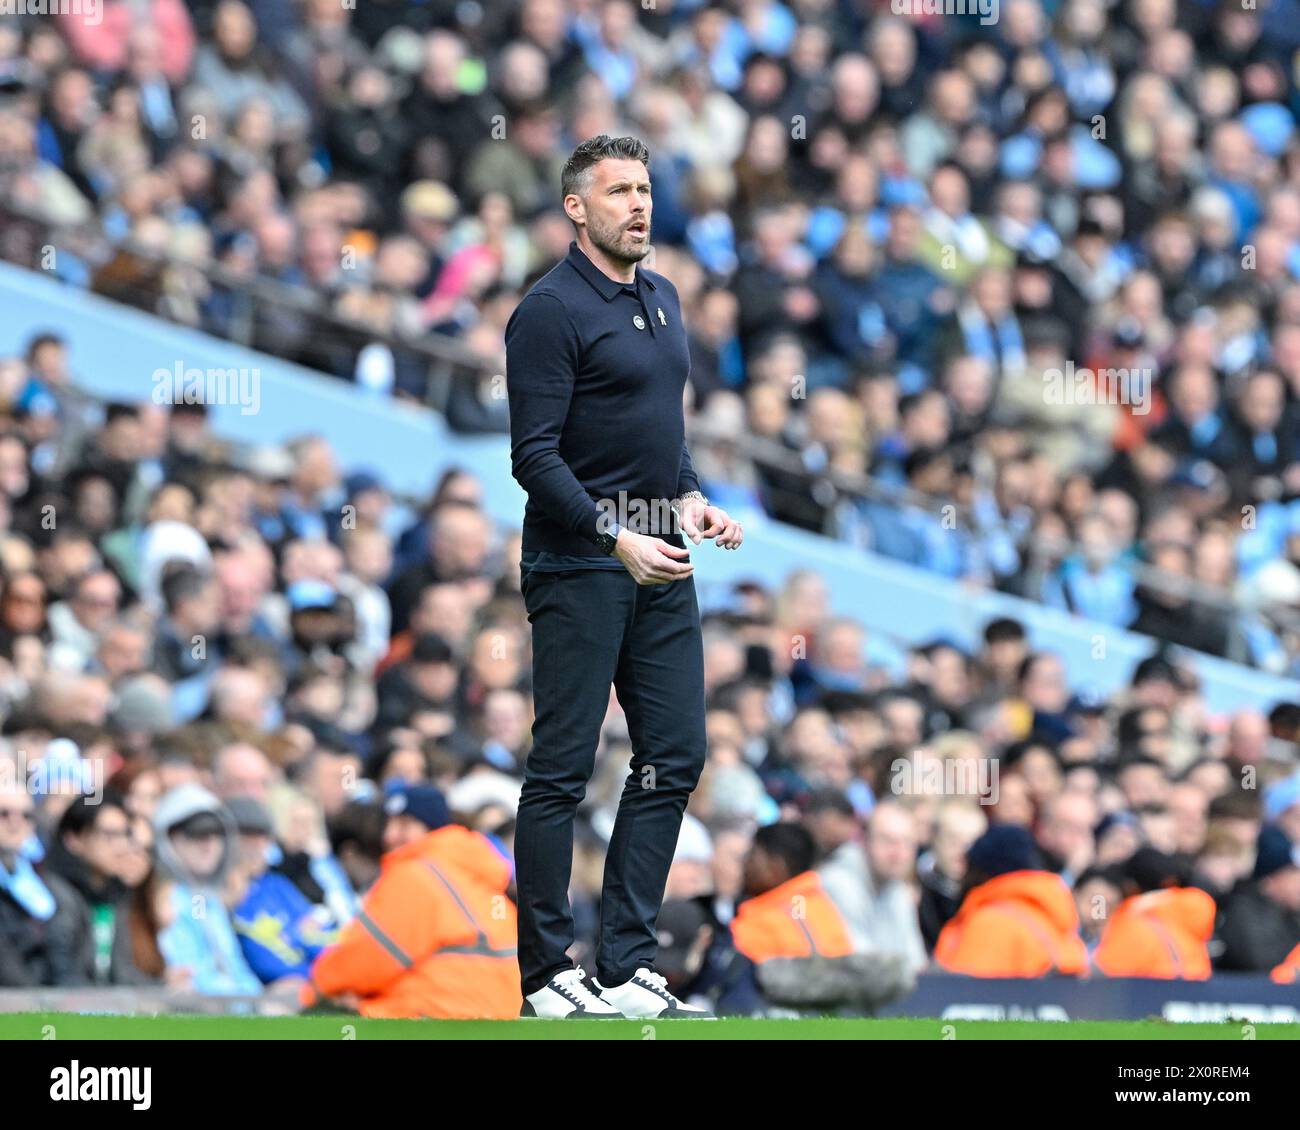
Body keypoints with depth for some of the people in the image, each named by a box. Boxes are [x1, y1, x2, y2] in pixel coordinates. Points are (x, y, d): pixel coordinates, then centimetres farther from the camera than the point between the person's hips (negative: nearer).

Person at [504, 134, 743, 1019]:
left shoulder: (662, 299, 15)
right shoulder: (552, 311, -11)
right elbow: (536, 455, -16)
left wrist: (691, 498, 7)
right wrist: (618, 540, -23)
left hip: (660, 564, 8)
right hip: (578, 564, -8)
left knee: (675, 758, 6)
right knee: (562, 768, -4)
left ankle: (628, 962, 11)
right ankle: (547, 973, 1)